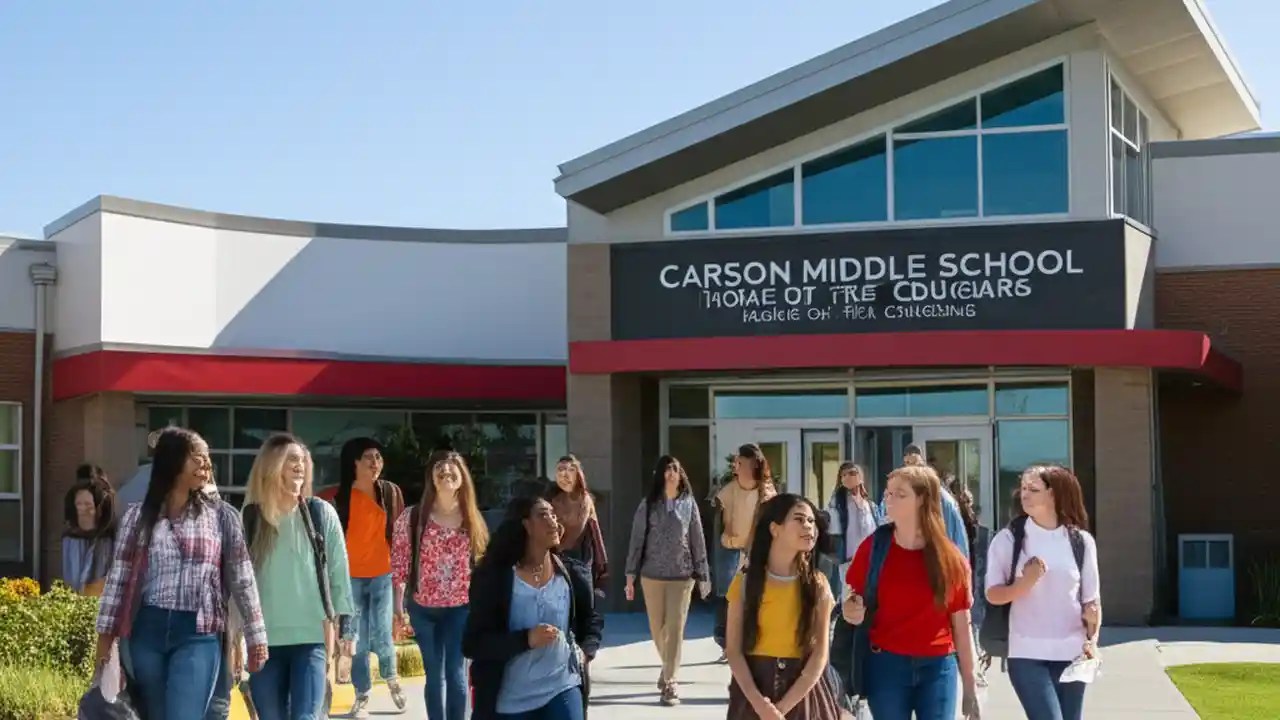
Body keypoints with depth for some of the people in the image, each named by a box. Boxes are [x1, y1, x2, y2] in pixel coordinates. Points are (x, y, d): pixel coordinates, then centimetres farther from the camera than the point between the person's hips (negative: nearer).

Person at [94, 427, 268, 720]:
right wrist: (106, 632, 7)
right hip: (148, 630, 2)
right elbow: (118, 576, 9)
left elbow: (242, 578, 5)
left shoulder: (222, 515, 4)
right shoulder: (139, 515, 6)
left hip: (198, 633, -2)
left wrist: (256, 636, 4)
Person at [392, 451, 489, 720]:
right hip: (424, 607, 0)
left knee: (456, 674, -3)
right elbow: (399, 564, -4)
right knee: (435, 675, 8)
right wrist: (398, 607, -7)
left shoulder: (472, 518, 2)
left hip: (461, 606, 0)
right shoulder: (412, 518, -5)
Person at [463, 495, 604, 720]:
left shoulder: (571, 576, 1)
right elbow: (472, 644, -12)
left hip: (562, 690, 1)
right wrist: (526, 639, -24)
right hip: (511, 700, -1)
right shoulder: (495, 579, -10)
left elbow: (593, 618, 21)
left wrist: (587, 650, 2)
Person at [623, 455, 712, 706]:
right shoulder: (648, 504, -1)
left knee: (675, 628, -5)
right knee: (657, 628, 11)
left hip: (682, 575, -1)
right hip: (652, 574, 1)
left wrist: (703, 575, 3)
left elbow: (698, 541, 4)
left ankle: (669, 681, -1)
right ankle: (669, 669, 34)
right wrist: (630, 575, -4)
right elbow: (636, 539, -1)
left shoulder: (688, 503, 1)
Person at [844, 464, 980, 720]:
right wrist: (853, 612, -16)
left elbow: (961, 625, 4)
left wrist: (970, 686, 5)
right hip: (886, 665, 0)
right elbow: (854, 601, 9)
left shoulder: (950, 557, 0)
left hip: (938, 668, 0)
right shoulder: (874, 548, -1)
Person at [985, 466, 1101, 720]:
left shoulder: (1081, 541, 4)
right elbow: (993, 594, -3)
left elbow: (1091, 598, 8)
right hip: (1027, 653, -3)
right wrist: (1025, 583, -21)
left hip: (1071, 653, 3)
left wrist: (1092, 640, -6)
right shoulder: (1008, 538, -2)